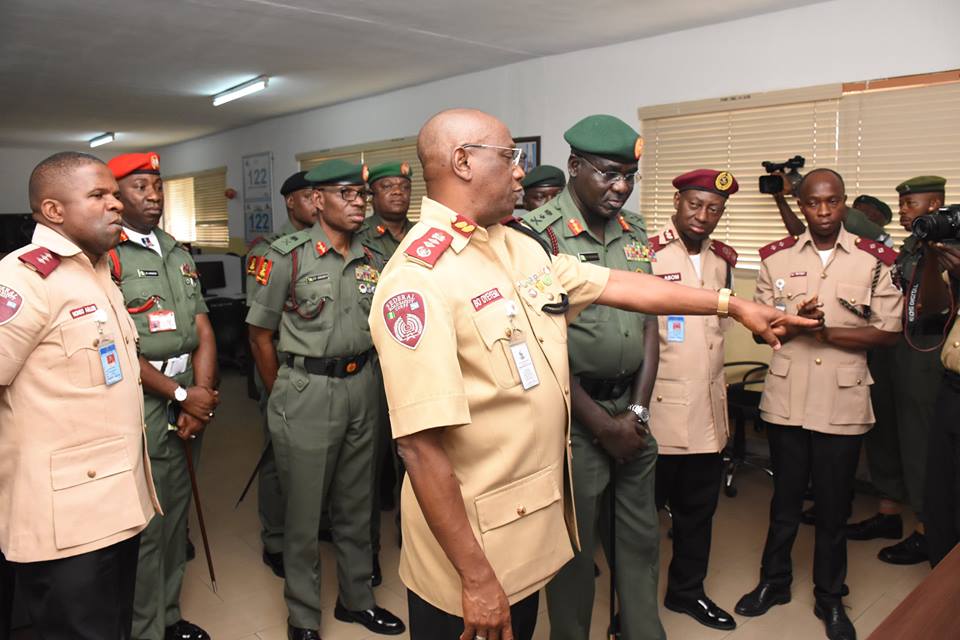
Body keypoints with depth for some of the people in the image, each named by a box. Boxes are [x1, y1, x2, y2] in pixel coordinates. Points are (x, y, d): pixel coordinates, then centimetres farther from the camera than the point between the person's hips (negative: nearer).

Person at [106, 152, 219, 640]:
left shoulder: (179, 256, 13)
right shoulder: (104, 257, -10)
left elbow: (203, 331, 9)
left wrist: (203, 393, -4)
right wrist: (182, 396, -12)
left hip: (188, 400, 7)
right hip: (139, 404, -7)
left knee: (177, 513, 17)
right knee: (143, 526, 2)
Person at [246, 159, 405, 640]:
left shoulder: (371, 260, 6)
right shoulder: (288, 255, -7)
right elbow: (259, 334, -3)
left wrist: (360, 377, 9)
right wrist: (283, 396, 1)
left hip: (361, 387, 5)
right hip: (307, 391, -4)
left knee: (355, 505, 17)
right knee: (304, 510, 8)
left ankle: (356, 598, 36)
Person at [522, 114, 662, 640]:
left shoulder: (635, 231, 8)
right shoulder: (539, 235, -13)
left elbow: (649, 323, 8)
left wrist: (638, 412, 0)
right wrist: (602, 426, -10)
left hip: (631, 406, 6)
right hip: (573, 412, -6)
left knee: (641, 537, 18)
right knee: (575, 543, 9)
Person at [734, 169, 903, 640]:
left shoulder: (875, 260, -1)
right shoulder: (777, 259, 2)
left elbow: (889, 332, -4)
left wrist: (826, 332, -16)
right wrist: (798, 321, -17)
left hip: (842, 403, -1)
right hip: (786, 398, 1)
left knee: (834, 505, 11)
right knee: (784, 498, 15)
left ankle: (830, 597, 31)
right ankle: (774, 581, 34)